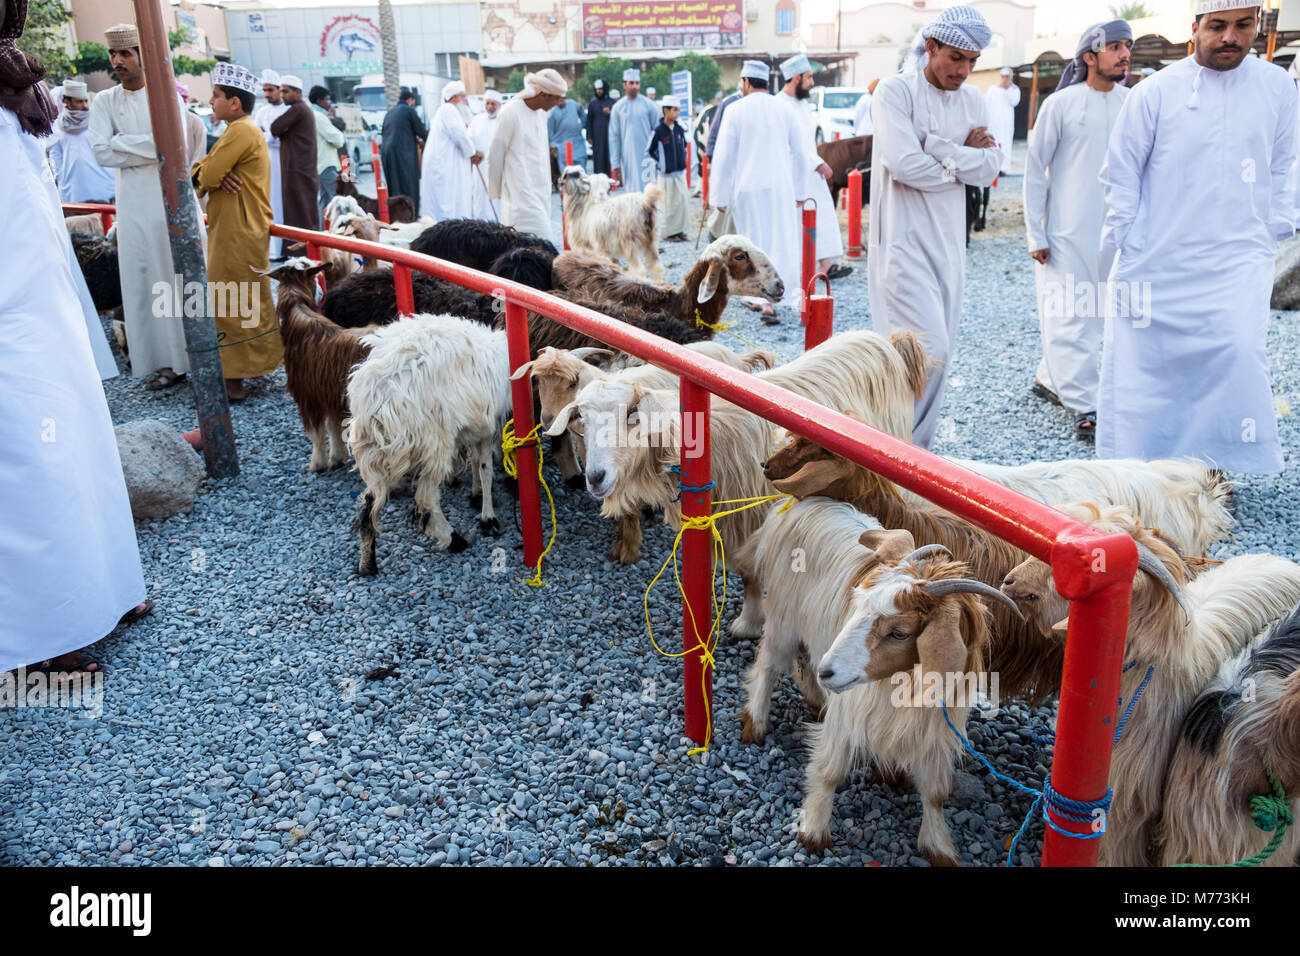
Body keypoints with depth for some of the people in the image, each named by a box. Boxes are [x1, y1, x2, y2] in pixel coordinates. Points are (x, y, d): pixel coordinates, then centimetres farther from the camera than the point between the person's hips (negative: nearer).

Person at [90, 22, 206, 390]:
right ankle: (167, 361, 6)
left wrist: (124, 144, -11)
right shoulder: (104, 102, 6)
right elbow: (101, 152, -6)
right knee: (146, 280, 1)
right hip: (136, 204, 1)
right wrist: (151, 144, -10)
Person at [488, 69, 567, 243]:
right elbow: (495, 156, -5)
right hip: (520, 193, -7)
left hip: (541, 193, 8)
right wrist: (496, 192, 4)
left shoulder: (541, 113, 14)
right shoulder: (510, 112, -10)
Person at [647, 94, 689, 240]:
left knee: (682, 200, 6)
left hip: (680, 172, 5)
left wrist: (683, 159, 14)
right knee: (668, 203, -1)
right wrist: (660, 163, -3)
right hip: (666, 174, -5)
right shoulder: (658, 131, -11)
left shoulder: (679, 130, 5)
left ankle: (679, 229, 17)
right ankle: (668, 232, 9)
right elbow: (650, 151, -3)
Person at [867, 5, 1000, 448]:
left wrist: (938, 147, -12)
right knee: (928, 350, -13)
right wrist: (964, 156, -5)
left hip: (949, 243, 7)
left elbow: (990, 168, 1)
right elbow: (905, 163, -21)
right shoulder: (895, 91, -8)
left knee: (940, 352, 10)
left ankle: (918, 448, 21)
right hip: (904, 241, -7)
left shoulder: (973, 100, 11)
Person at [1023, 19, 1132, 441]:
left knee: (1095, 311, 11)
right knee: (1070, 314, -3)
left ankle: (1049, 378, 28)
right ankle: (1084, 406, 1)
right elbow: (1035, 170, -3)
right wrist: (1036, 235, -5)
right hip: (1067, 231, -4)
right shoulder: (1061, 104, -6)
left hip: (1114, 231, 5)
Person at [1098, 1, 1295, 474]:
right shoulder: (1155, 92, -4)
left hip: (1238, 256, 2)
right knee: (1145, 361, 4)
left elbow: (1280, 168, 14)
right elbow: (1121, 173, 0)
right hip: (1158, 258, -1)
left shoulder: (1277, 86, 5)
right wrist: (1122, 242, -3)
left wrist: (1275, 229, 8)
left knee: (1239, 352, -13)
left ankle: (1220, 462, 3)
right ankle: (1134, 465, 19)